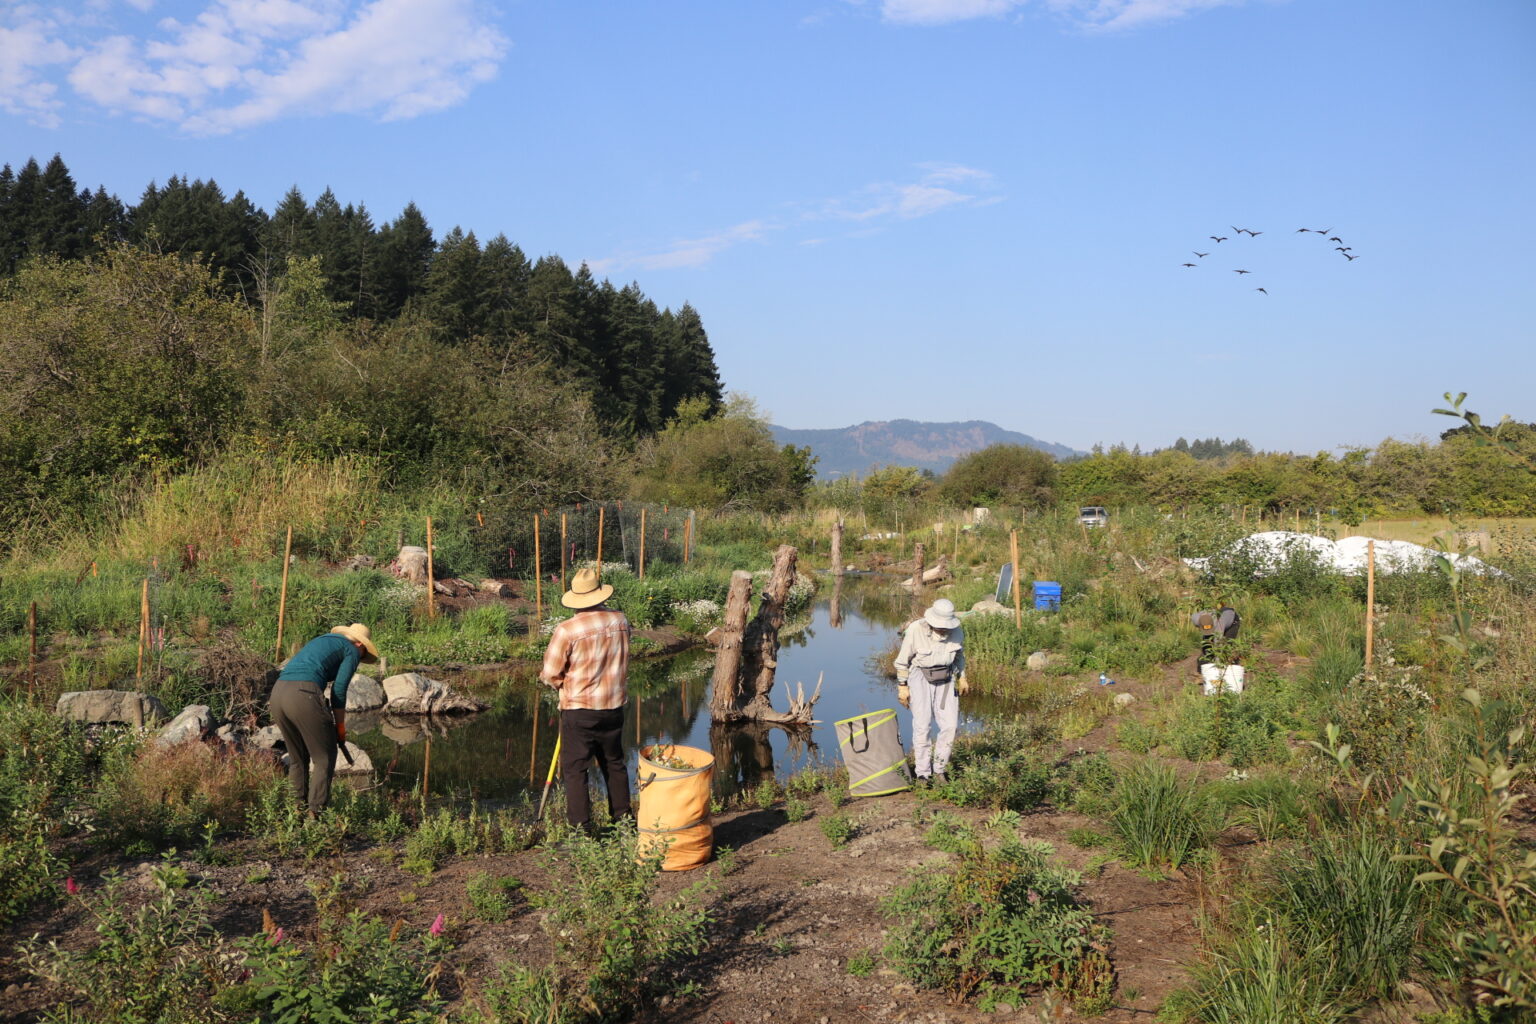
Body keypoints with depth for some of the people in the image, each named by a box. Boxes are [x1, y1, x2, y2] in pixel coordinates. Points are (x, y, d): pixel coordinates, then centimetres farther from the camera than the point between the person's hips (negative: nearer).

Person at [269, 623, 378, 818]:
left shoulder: (322, 641, 33)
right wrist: (340, 725, 15)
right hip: (304, 696, -7)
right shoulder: (352, 652, 11)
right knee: (324, 759, 4)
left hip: (277, 692, 8)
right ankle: (315, 812, -2)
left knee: (297, 758, 20)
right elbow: (339, 690, 3)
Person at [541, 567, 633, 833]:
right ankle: (622, 817, 29)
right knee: (614, 763, 20)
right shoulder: (620, 621, -3)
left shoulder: (566, 630, -18)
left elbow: (550, 674, -11)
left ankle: (581, 826, 5)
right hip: (614, 704, 5)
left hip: (579, 709, -5)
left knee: (575, 768, 6)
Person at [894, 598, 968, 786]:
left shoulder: (957, 631, -7)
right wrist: (902, 686, -7)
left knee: (950, 724, -6)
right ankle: (923, 774, 0)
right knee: (923, 725, -10)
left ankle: (939, 770, 9)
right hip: (920, 677, -4)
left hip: (945, 678, 4)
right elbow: (902, 660, -9)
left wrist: (962, 678, 13)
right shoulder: (916, 630, -19)